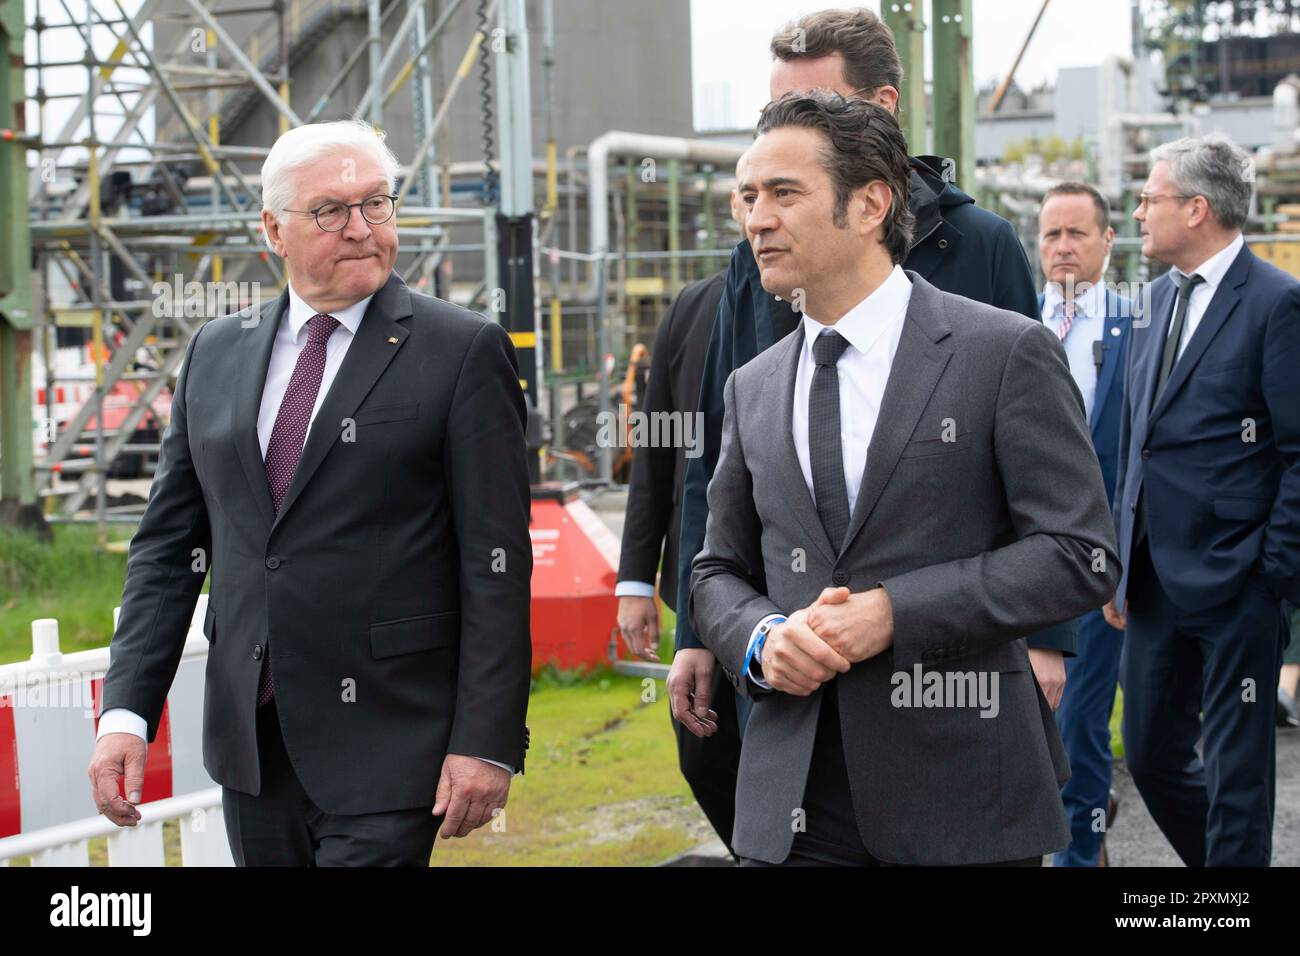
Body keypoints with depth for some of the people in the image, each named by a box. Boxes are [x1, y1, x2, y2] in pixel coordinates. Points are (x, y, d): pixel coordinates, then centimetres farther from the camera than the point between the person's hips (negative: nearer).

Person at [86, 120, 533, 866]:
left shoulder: (464, 351, -4)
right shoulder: (217, 354, 11)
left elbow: (496, 561, -8)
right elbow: (169, 545, 12)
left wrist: (487, 740, -13)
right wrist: (127, 711, 2)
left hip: (384, 744, -5)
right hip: (250, 740, 5)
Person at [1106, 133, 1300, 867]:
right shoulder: (1164, 296, 13)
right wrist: (1124, 559, 15)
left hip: (1235, 585, -8)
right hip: (1158, 581, 8)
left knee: (1236, 772, 1)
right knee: (1151, 756, 14)